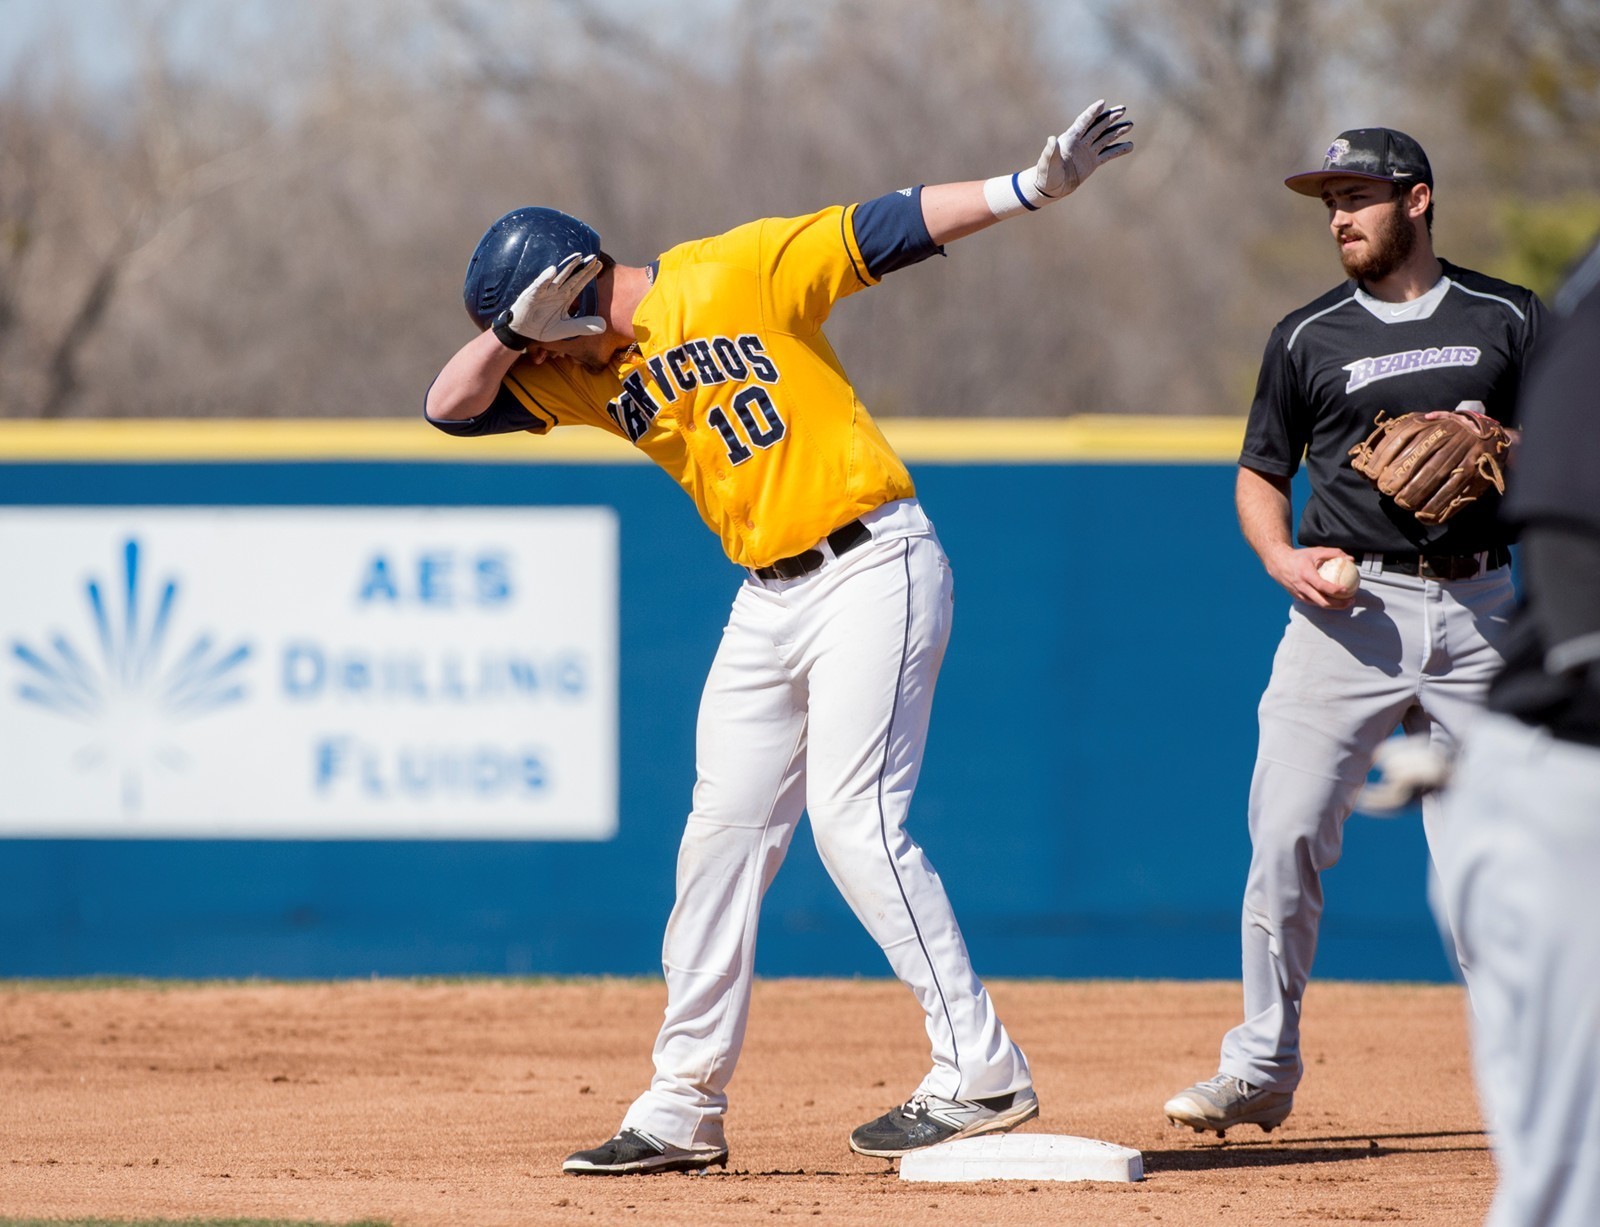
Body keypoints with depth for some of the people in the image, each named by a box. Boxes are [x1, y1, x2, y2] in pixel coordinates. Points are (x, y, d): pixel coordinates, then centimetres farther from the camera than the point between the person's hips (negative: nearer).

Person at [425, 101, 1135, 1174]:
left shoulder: (739, 273, -8)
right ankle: (686, 1105, 15)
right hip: (767, 600, 8)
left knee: (854, 820, -15)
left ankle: (982, 1074, -13)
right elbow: (453, 406, 7)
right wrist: (517, 326, -9)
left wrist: (1036, 187, -22)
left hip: (875, 568, -8)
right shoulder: (584, 372, 11)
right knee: (723, 835, 8)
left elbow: (888, 230, -12)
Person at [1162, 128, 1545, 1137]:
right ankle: (1263, 1068, 1)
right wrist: (1282, 557, -5)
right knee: (1286, 834, -9)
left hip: (1475, 609, -1)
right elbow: (1261, 474, 15)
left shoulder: (1509, 322, 7)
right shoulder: (1309, 337, 9)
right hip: (1349, 608, 1)